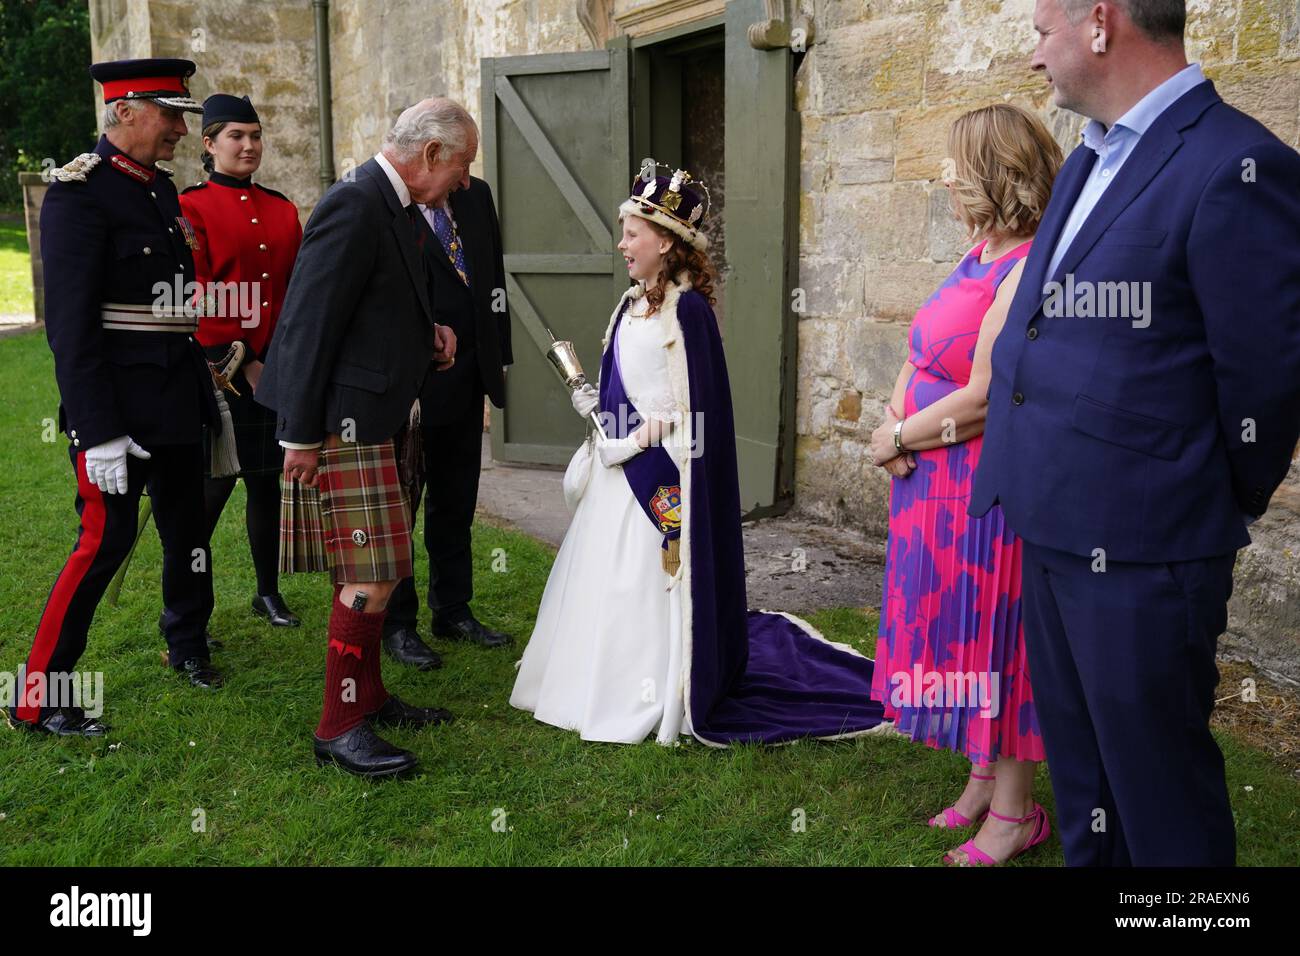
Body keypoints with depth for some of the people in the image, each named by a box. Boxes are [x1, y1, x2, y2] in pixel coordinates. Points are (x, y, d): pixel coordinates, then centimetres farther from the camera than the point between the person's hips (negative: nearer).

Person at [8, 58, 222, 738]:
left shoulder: (160, 186, 12)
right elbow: (71, 324, -19)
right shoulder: (78, 192, -14)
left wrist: (202, 389, 19)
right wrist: (98, 434, -22)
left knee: (187, 528, 17)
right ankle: (37, 699, 7)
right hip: (119, 406, -8)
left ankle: (187, 647, 37)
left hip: (178, 401, 8)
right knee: (106, 540, -5)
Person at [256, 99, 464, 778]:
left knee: (369, 571, 17)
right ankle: (339, 728, 6)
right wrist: (301, 435, -19)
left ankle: (368, 697, 30)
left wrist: (427, 328, 6)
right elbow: (310, 321, -20)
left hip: (376, 421, 10)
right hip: (345, 422, -10)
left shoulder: (392, 206, 13)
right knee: (371, 576, -6)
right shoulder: (354, 205, -17)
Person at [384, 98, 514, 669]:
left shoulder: (476, 196, 6)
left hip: (465, 382, 7)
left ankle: (453, 610, 33)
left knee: (456, 504, 18)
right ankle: (397, 624, 22)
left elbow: (493, 279, 13)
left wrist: (496, 359, 9)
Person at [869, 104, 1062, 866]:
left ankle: (1015, 812, 20)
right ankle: (984, 781, 33)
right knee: (956, 628, 16)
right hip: (934, 482, 9)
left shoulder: (1030, 268, -19)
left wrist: (896, 440, -10)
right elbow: (918, 360, 13)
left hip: (984, 485, -9)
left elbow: (981, 397, -22)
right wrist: (894, 425, -5)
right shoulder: (980, 255, 10)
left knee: (991, 637, 3)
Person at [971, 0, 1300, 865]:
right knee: (1082, 778, 23)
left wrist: (1220, 513, -1)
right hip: (1055, 534, 8)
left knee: (1158, 792, 8)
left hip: (1140, 552, -8)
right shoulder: (1089, 162, 11)